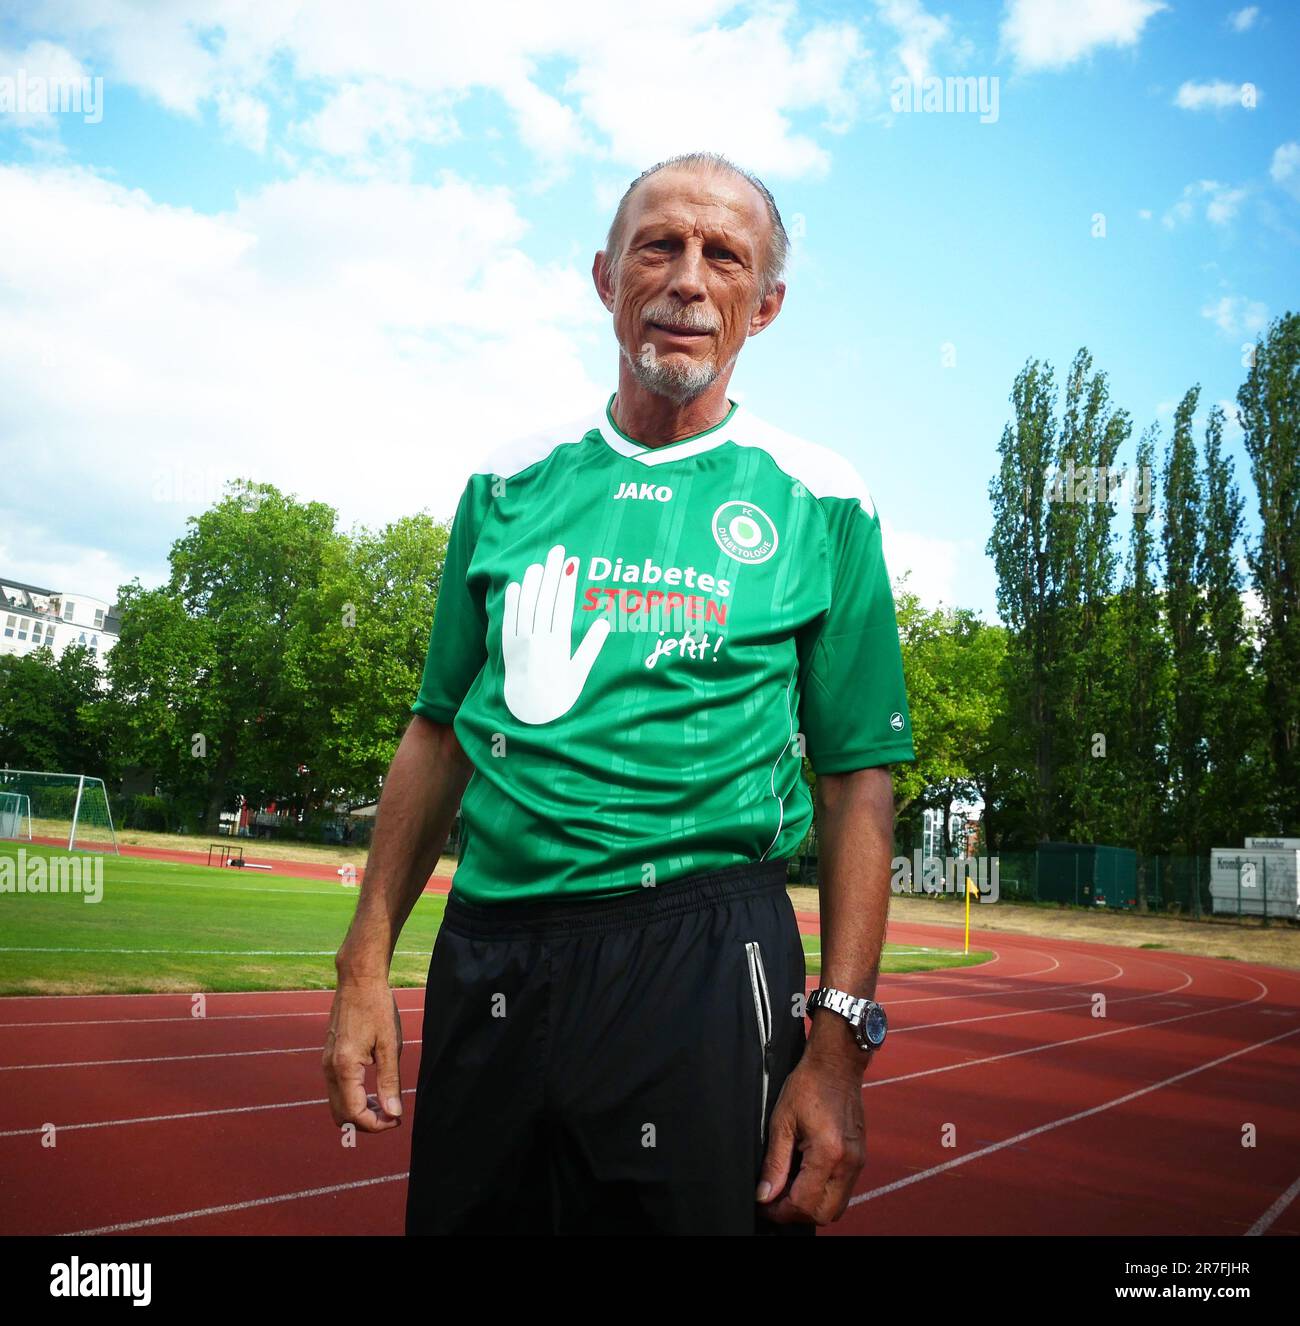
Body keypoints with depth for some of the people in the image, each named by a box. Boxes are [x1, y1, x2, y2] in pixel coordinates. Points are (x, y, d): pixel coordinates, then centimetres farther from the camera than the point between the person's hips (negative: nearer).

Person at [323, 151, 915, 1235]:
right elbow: (440, 733, 11)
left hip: (704, 961, -2)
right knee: (459, 1215, 14)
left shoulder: (821, 503, 0)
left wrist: (839, 1041, -9)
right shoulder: (511, 485, 8)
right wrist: (368, 964, 6)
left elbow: (858, 781, -2)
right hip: (483, 962, 3)